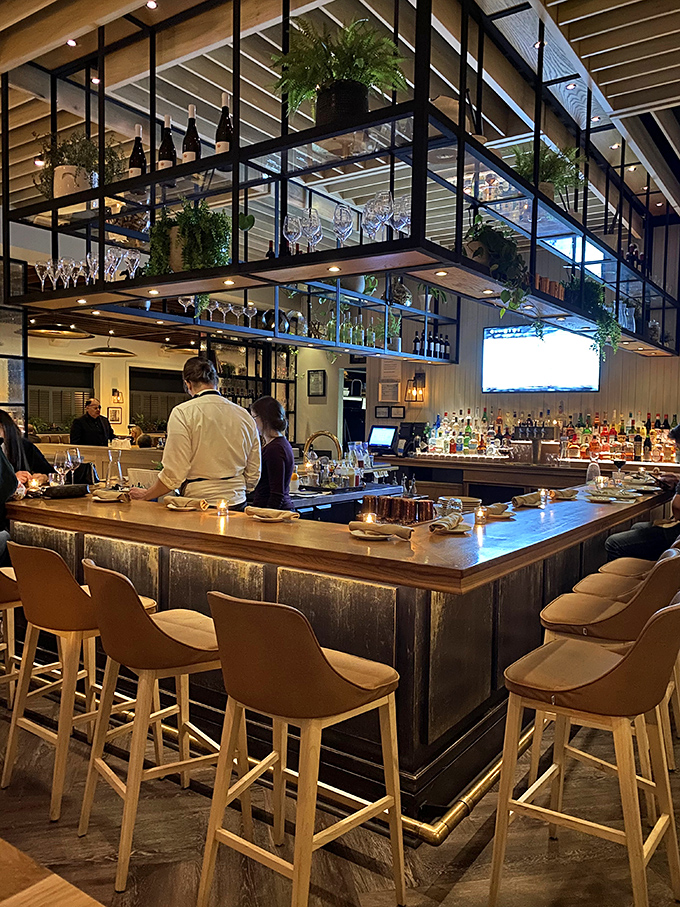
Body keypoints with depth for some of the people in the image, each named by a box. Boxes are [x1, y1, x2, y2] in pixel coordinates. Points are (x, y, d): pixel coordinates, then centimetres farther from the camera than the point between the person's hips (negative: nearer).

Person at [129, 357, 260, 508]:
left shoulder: (183, 412, -6)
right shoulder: (246, 416, 8)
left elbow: (173, 474, -10)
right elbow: (253, 475, 13)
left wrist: (146, 495, 6)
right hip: (237, 504, 5)